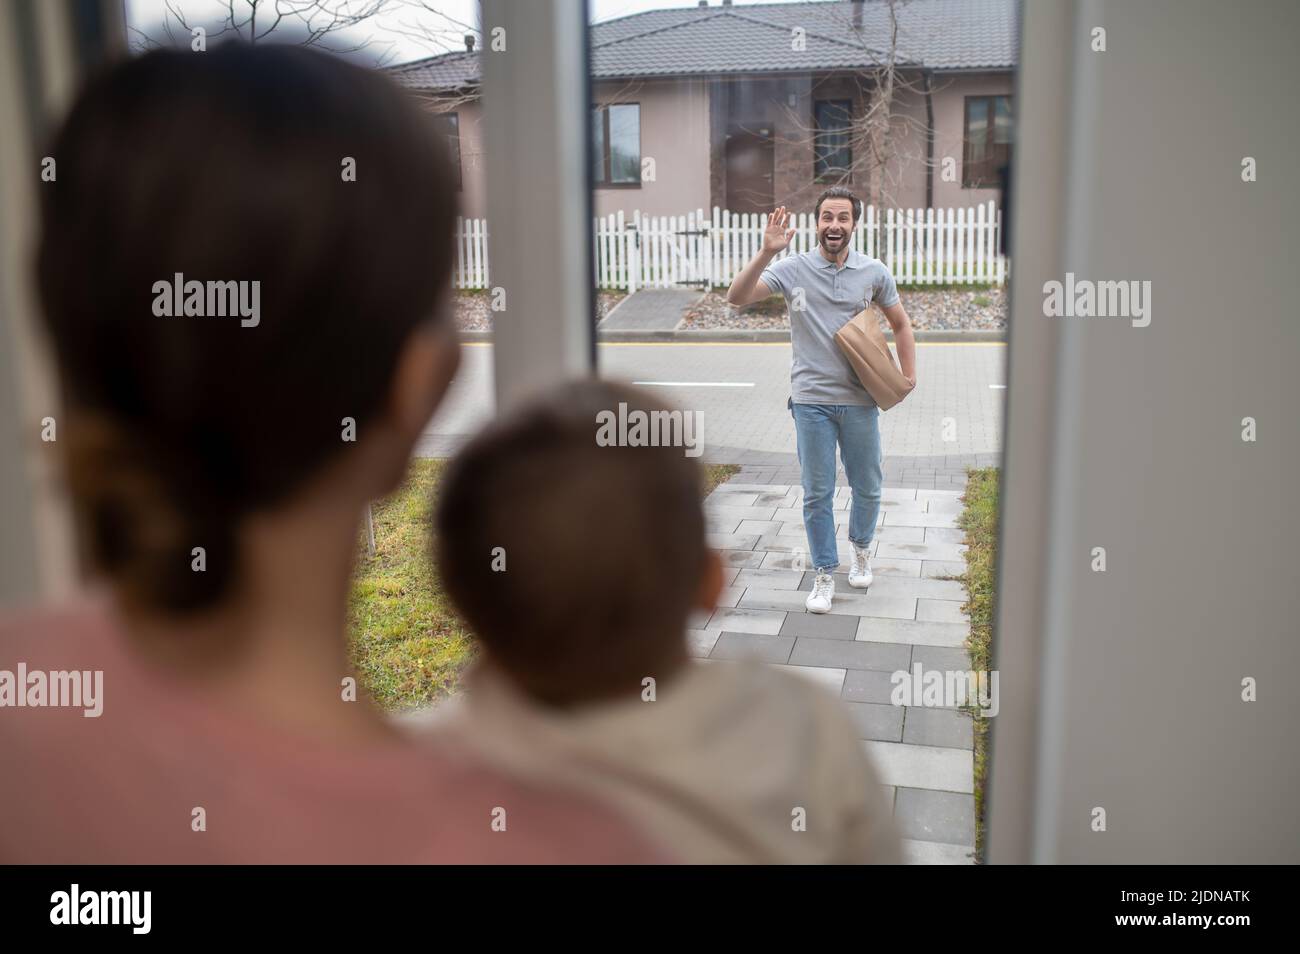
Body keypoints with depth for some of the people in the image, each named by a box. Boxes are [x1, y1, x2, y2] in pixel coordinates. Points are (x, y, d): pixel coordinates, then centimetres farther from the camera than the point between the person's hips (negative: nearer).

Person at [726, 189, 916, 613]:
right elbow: (737, 297, -17)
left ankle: (860, 546, 42)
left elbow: (900, 324, 15)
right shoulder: (793, 268, -5)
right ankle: (824, 575, 19)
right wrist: (767, 252, -28)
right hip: (811, 400, -2)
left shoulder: (874, 272, 2)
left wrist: (908, 375, 5)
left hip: (860, 399, 2)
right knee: (817, 494, 4)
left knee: (868, 487, 13)